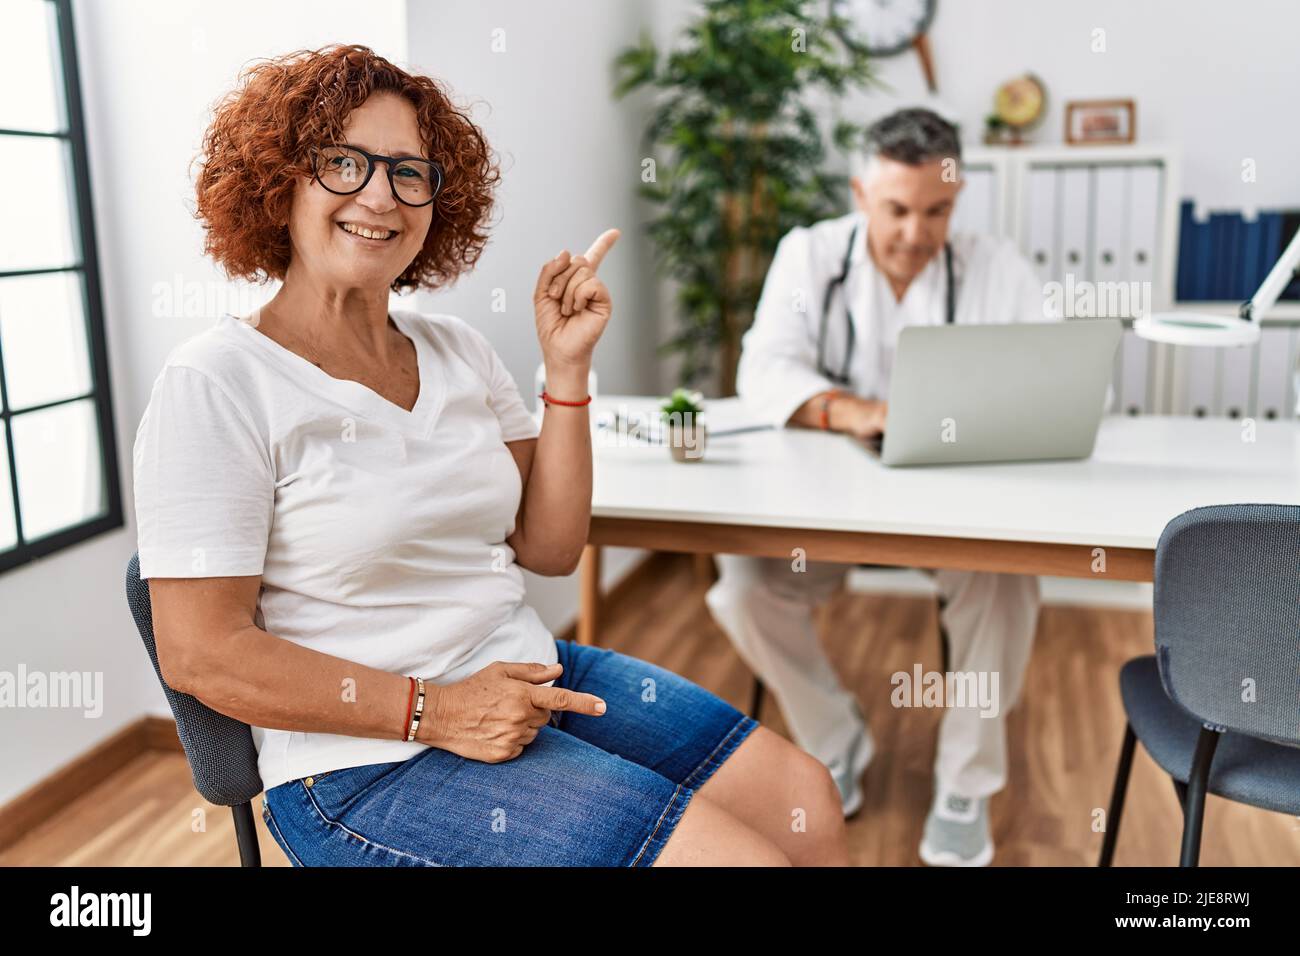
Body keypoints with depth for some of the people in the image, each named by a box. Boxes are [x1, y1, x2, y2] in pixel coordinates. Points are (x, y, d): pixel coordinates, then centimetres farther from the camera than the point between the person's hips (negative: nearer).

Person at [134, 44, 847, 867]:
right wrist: (433, 710, -20)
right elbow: (201, 653, -15)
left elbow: (549, 547, 5)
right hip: (366, 759, -6)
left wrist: (568, 368, -5)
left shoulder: (457, 351, 7)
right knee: (737, 854, -16)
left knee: (804, 799, 0)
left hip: (528, 674, 7)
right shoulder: (217, 382, -11)